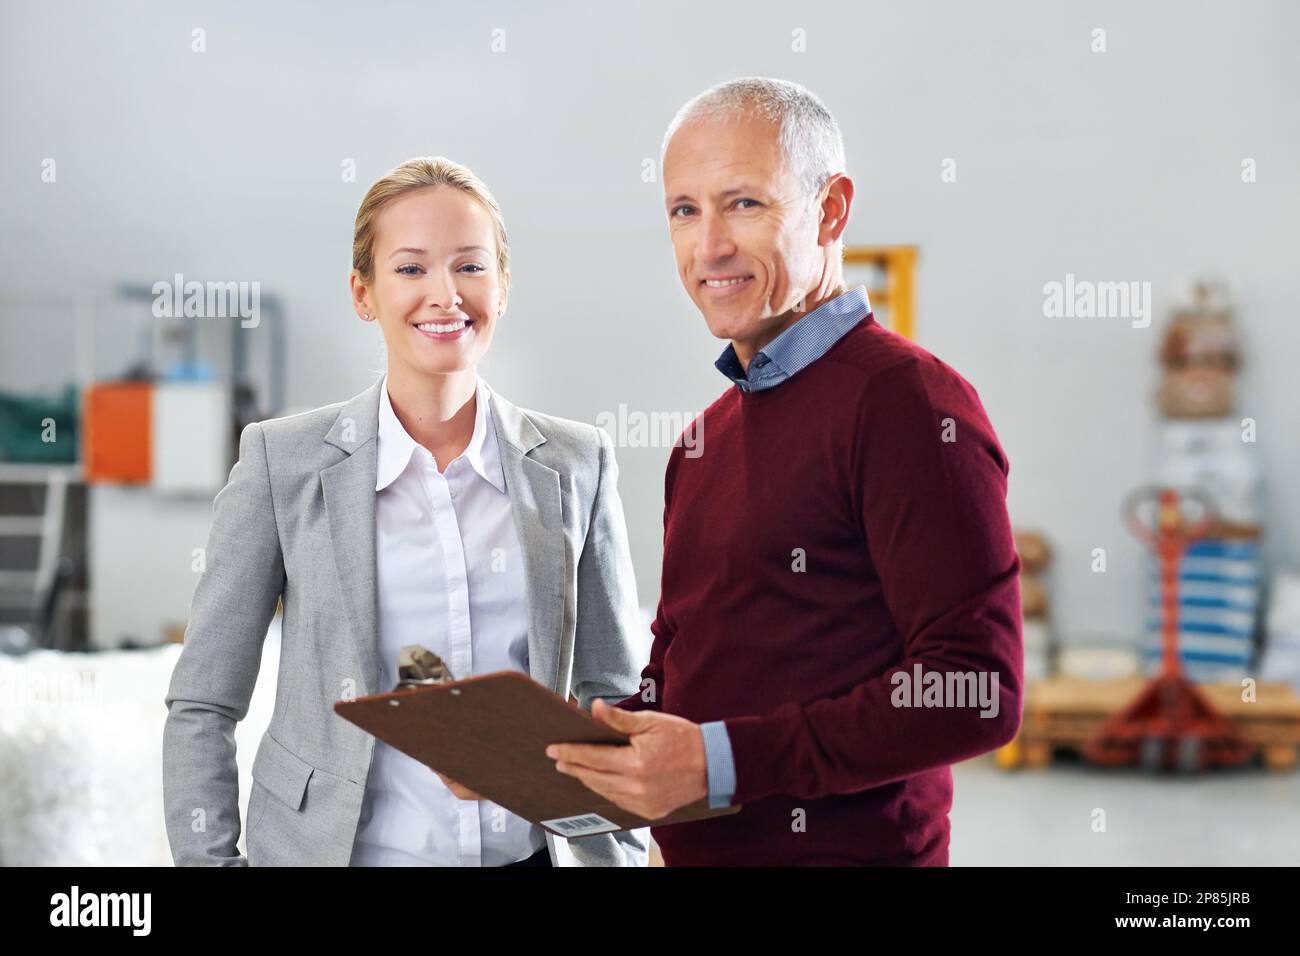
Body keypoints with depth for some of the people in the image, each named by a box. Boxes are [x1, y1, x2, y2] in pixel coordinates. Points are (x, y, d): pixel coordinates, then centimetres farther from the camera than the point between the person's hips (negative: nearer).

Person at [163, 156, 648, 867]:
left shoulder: (576, 467, 2)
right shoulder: (281, 462, -4)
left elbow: (614, 699, 7)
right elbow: (201, 708, -2)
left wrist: (616, 859, -1)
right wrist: (210, 859, -9)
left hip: (526, 851, 2)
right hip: (331, 847, -2)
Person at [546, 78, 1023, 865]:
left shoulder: (910, 402, -14)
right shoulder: (710, 435, 12)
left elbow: (977, 692, -21)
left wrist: (724, 759, -24)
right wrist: (544, 752, 1)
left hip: (847, 846, -8)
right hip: (695, 849, 8)